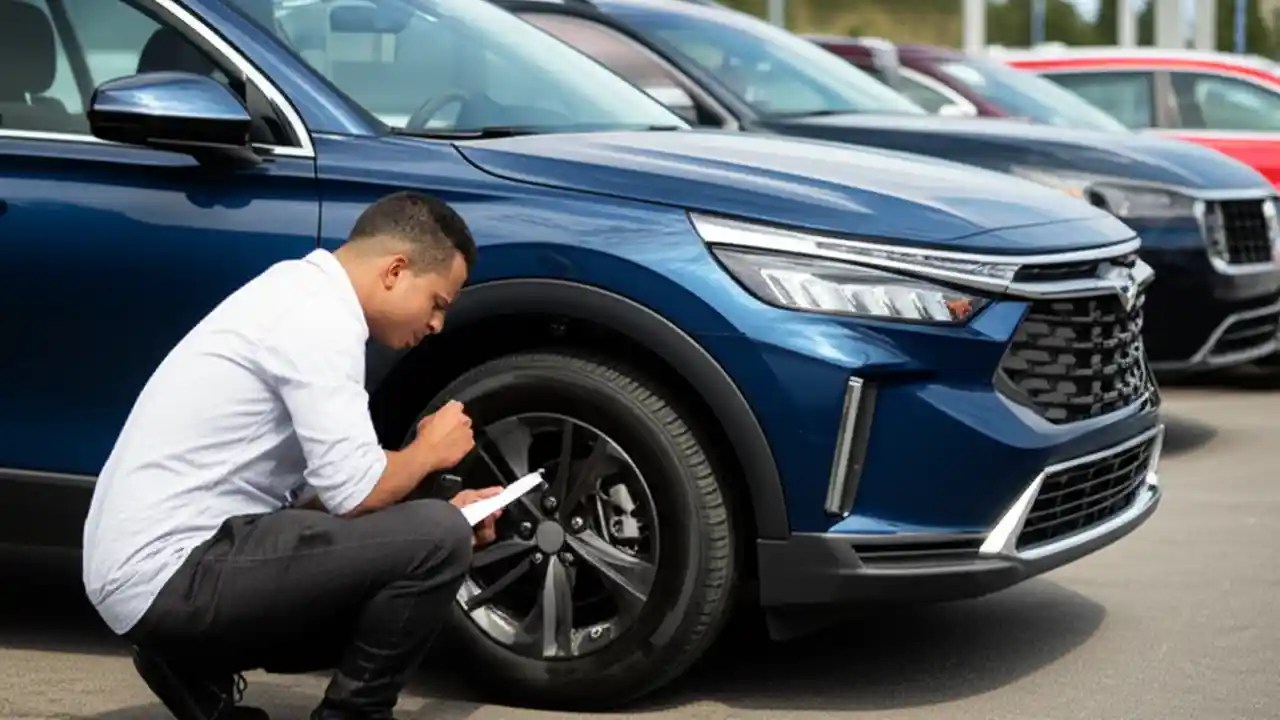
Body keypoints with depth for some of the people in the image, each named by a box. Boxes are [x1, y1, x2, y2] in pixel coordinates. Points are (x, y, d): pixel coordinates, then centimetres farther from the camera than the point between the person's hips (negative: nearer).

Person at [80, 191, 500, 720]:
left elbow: (330, 487, 18)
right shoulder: (319, 316, -15)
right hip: (173, 573, -11)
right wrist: (430, 449, 1)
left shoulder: (297, 294, 16)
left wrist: (445, 515, 10)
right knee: (435, 542, -17)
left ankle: (195, 666, 13)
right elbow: (355, 492, -19)